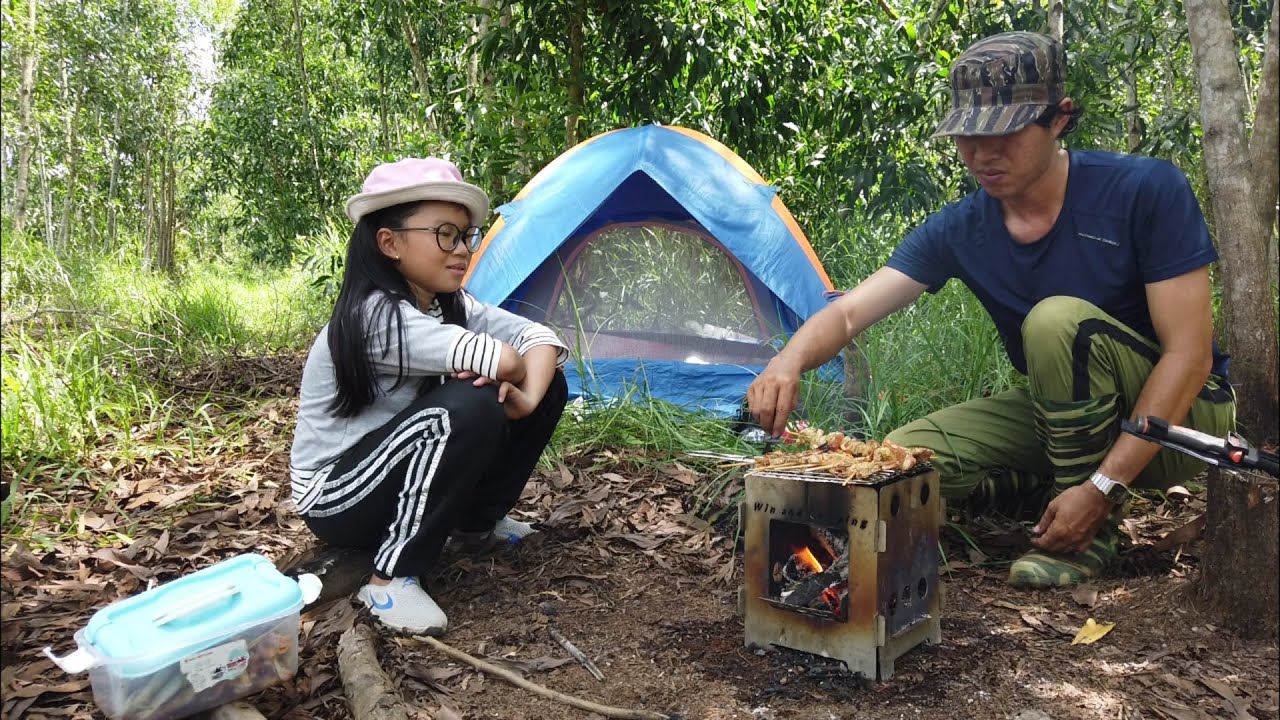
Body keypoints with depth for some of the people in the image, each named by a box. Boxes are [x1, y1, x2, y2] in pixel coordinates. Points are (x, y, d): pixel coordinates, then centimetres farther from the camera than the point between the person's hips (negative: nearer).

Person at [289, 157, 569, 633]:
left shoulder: (451, 305, -3)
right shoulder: (372, 316, -29)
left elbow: (540, 338, -8)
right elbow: (502, 360, -36)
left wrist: (527, 396, -27)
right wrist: (510, 375, -12)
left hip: (401, 476, 8)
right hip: (336, 499, -8)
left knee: (546, 384, -5)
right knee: (467, 409, -34)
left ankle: (476, 520, 13)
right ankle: (391, 579, -21)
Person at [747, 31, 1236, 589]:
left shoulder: (1145, 189, -21)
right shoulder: (958, 230, -9)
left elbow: (1188, 351, -23)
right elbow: (850, 311, -16)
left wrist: (1103, 485, -29)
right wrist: (790, 360, -40)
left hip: (1175, 415, -4)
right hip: (1064, 415, 4)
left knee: (1059, 319, -33)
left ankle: (1093, 527, -16)